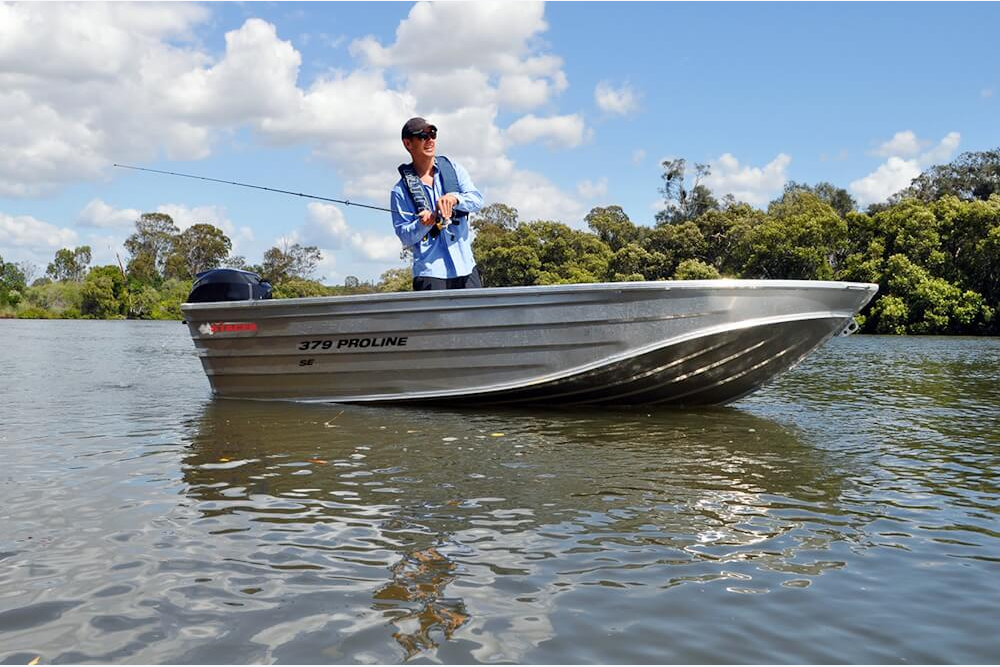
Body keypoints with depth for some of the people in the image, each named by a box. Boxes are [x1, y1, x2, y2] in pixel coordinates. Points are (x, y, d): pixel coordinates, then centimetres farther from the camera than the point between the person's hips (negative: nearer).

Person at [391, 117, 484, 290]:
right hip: (430, 273, -3)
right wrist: (423, 224, -22)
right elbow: (404, 236, -2)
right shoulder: (401, 190, 2)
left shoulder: (453, 169, 11)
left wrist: (454, 198, -22)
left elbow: (477, 199, -1)